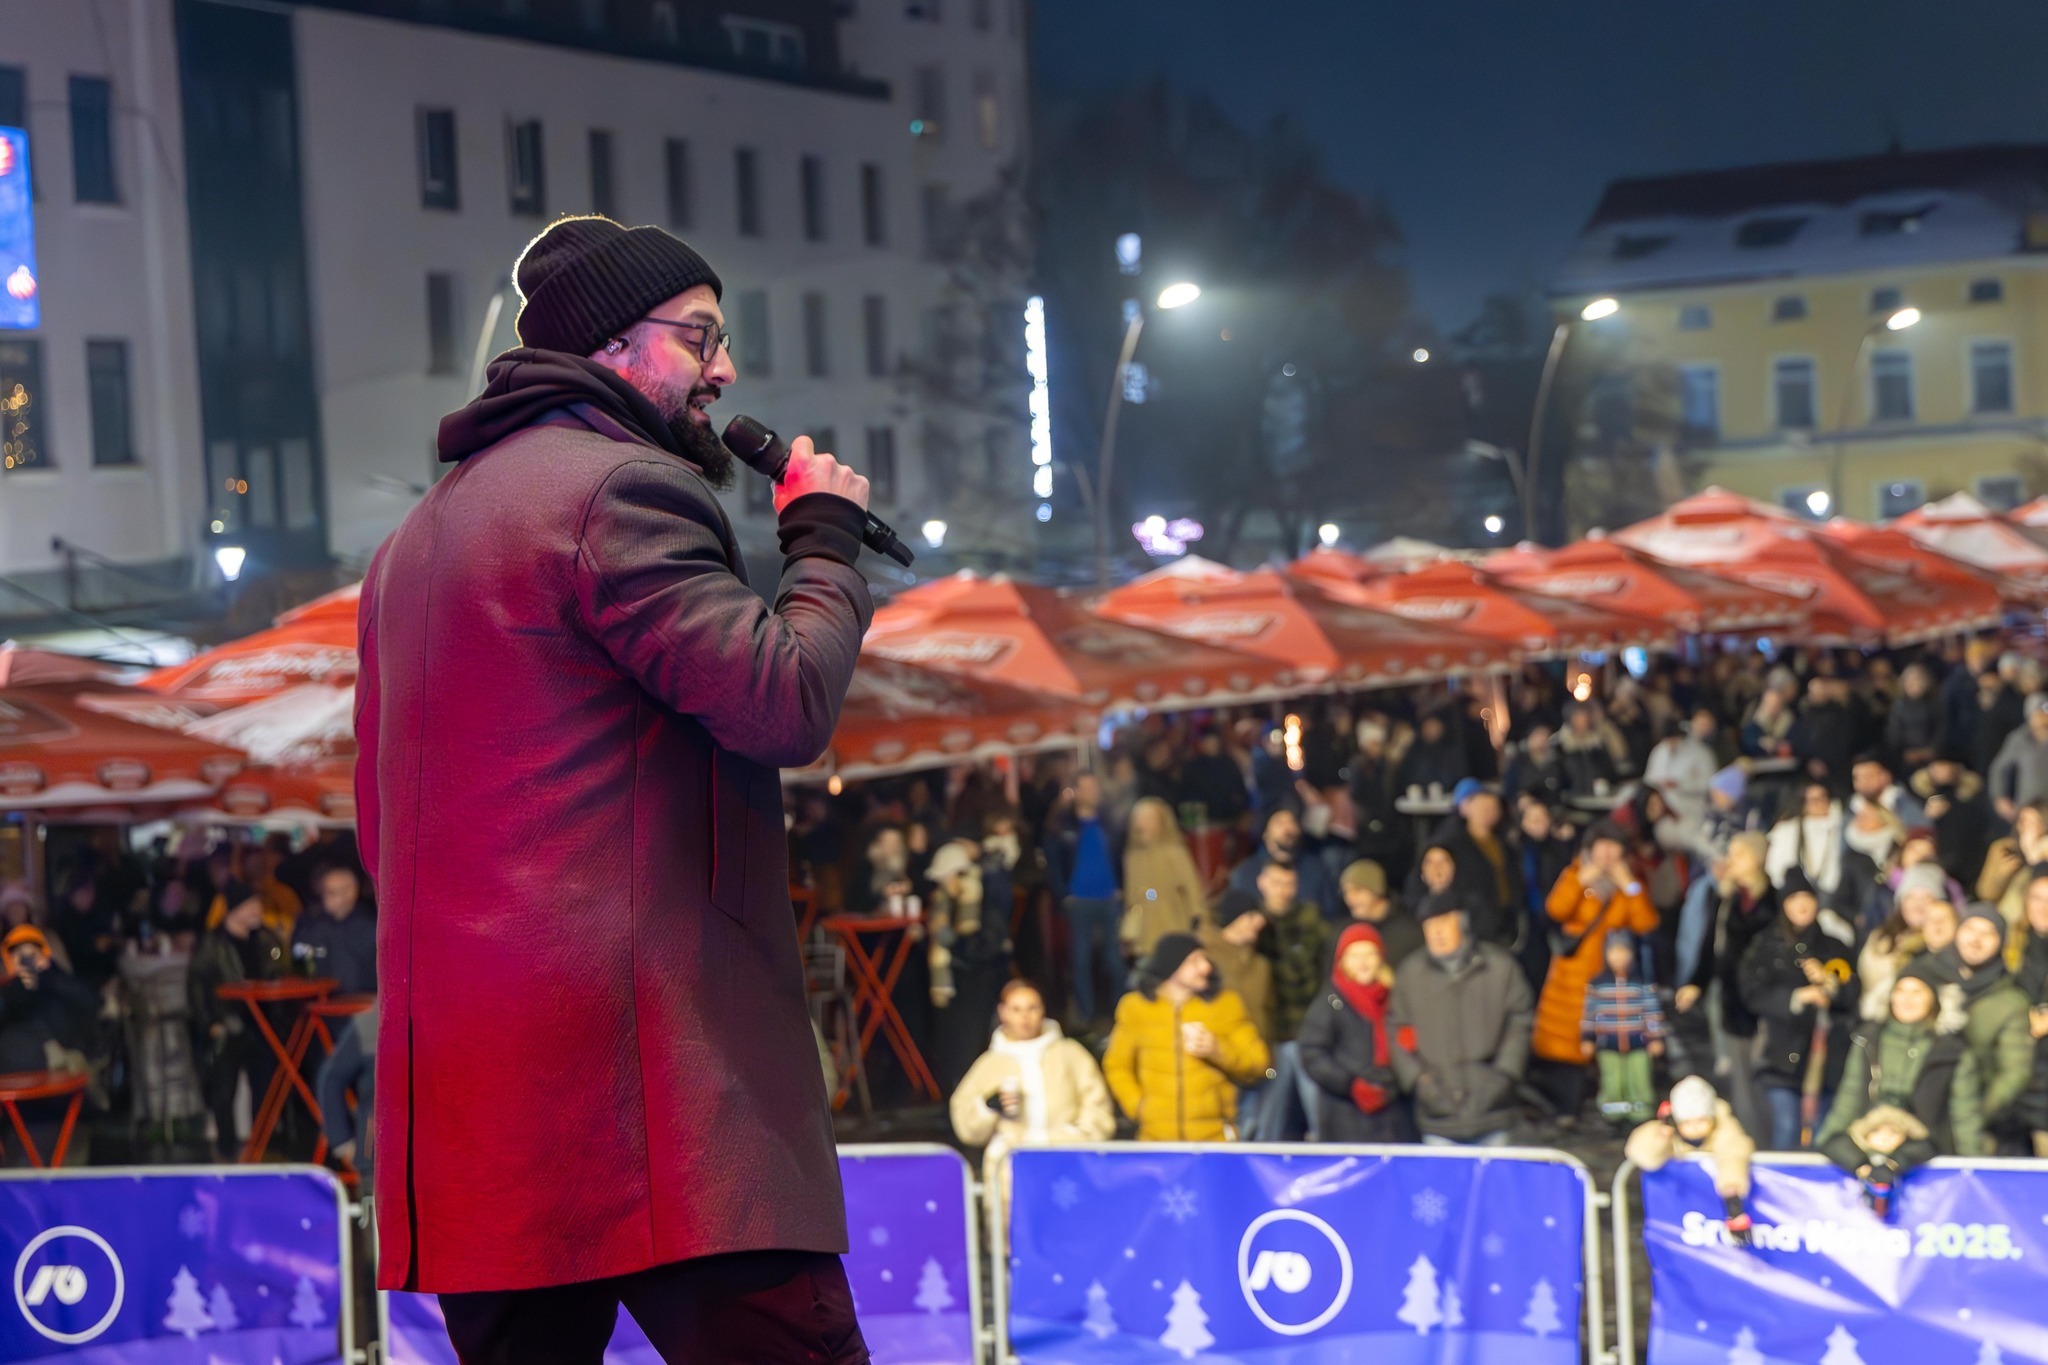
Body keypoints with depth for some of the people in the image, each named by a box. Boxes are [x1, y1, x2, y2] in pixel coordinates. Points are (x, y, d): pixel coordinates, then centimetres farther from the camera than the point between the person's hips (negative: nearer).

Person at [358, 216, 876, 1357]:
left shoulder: (418, 535, 24)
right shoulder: (622, 484, -5)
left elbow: (380, 815, 27)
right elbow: (786, 702, -14)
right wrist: (824, 537, 2)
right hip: (639, 1049, -9)